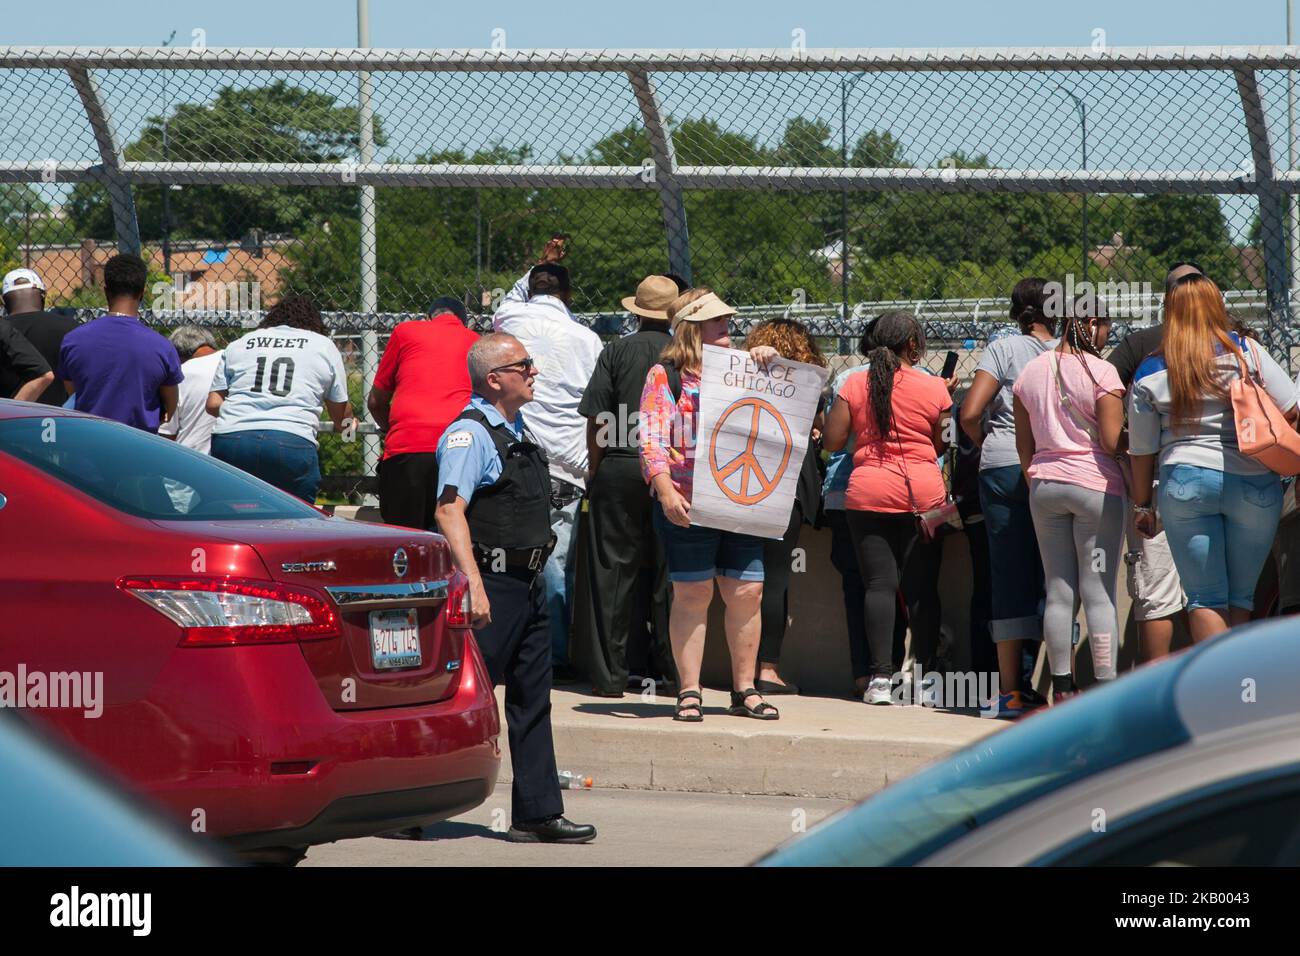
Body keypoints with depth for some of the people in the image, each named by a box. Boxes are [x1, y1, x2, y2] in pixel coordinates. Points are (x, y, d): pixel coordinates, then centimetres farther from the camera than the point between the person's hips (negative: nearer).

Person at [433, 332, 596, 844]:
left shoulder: (517, 430, 16)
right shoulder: (469, 433, -14)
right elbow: (449, 510, -23)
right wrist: (473, 584, -31)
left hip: (527, 585, 10)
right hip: (492, 585, -10)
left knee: (532, 701, 10)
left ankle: (537, 814, 15)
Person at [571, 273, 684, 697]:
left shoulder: (617, 352, -1)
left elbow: (595, 421, -3)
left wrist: (595, 471, 6)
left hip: (619, 470, -1)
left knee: (613, 571, 3)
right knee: (668, 572, 8)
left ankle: (609, 673, 2)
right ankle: (671, 667, 11)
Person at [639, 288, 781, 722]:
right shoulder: (665, 377, 1)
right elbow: (652, 439, -8)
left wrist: (770, 363, 2)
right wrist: (665, 491, -21)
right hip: (689, 505, -5)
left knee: (747, 593, 3)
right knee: (692, 594, -3)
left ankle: (744, 690, 12)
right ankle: (689, 692, 2)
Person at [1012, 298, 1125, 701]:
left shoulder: (1031, 372, 8)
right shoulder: (1101, 372, -11)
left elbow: (1024, 443, 12)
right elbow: (1112, 441, -15)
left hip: (1045, 485, 5)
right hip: (1096, 486, -5)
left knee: (1058, 591, 8)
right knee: (1099, 592, -3)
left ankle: (1062, 687, 9)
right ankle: (1107, 689, -4)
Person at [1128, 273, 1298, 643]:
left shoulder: (1150, 373, 2)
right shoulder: (1246, 352, -1)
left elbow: (1142, 449, 7)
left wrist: (1142, 504, 18)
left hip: (1185, 484, 0)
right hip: (1253, 485, 0)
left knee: (1205, 598, 3)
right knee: (1241, 596, 11)